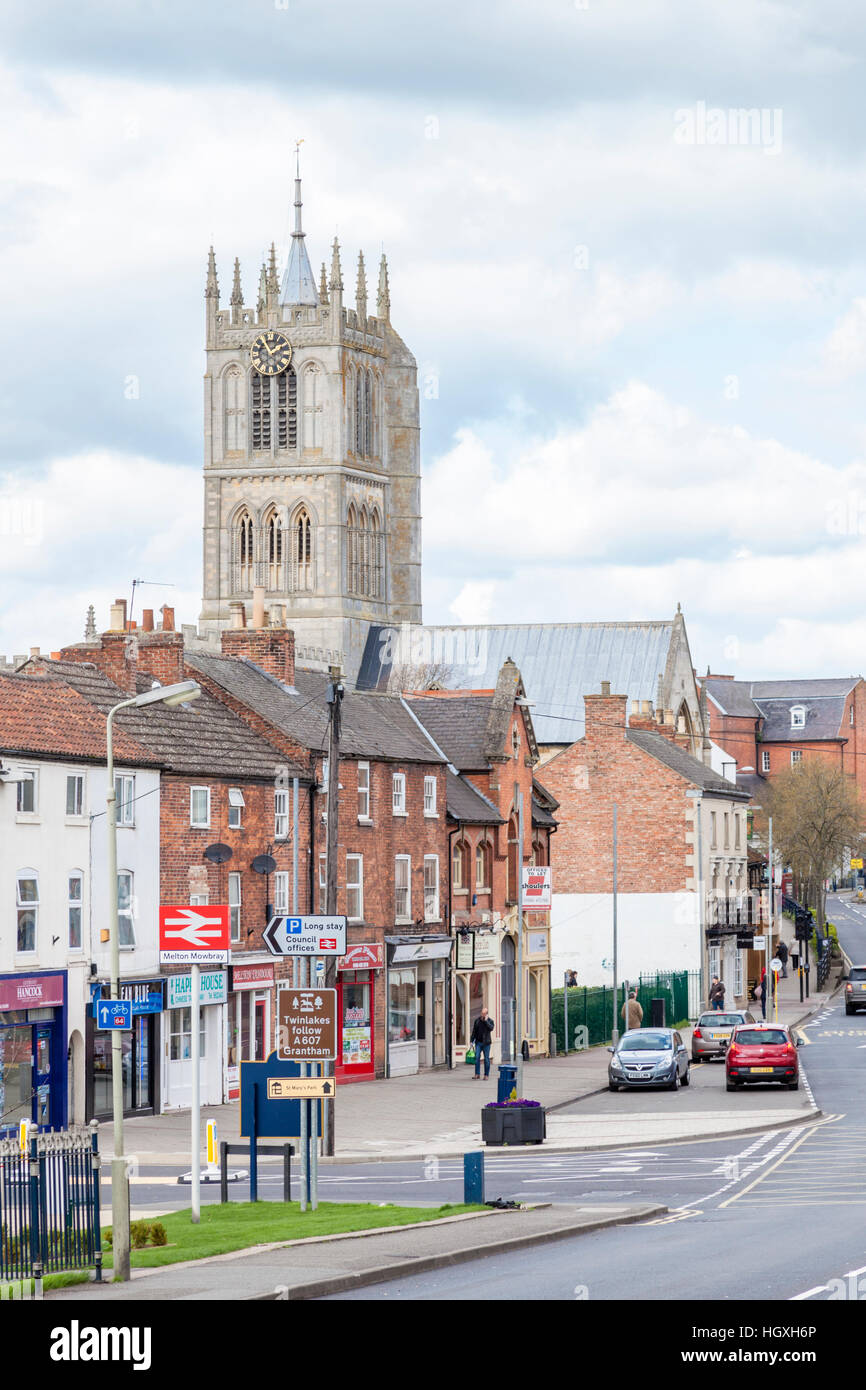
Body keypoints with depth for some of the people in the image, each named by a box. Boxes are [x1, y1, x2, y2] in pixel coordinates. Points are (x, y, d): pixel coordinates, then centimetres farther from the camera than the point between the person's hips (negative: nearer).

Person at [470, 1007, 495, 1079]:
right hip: (478, 1042, 2)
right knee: (477, 1058, -7)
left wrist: (486, 1021, -19)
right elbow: (474, 1031, 10)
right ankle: (477, 1074, -5)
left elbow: (491, 1028, -21)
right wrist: (471, 1040, 6)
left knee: (486, 1059, 1)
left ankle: (486, 1075, 8)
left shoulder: (490, 1021, -1)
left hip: (486, 1043, -2)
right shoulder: (477, 1020, 6)